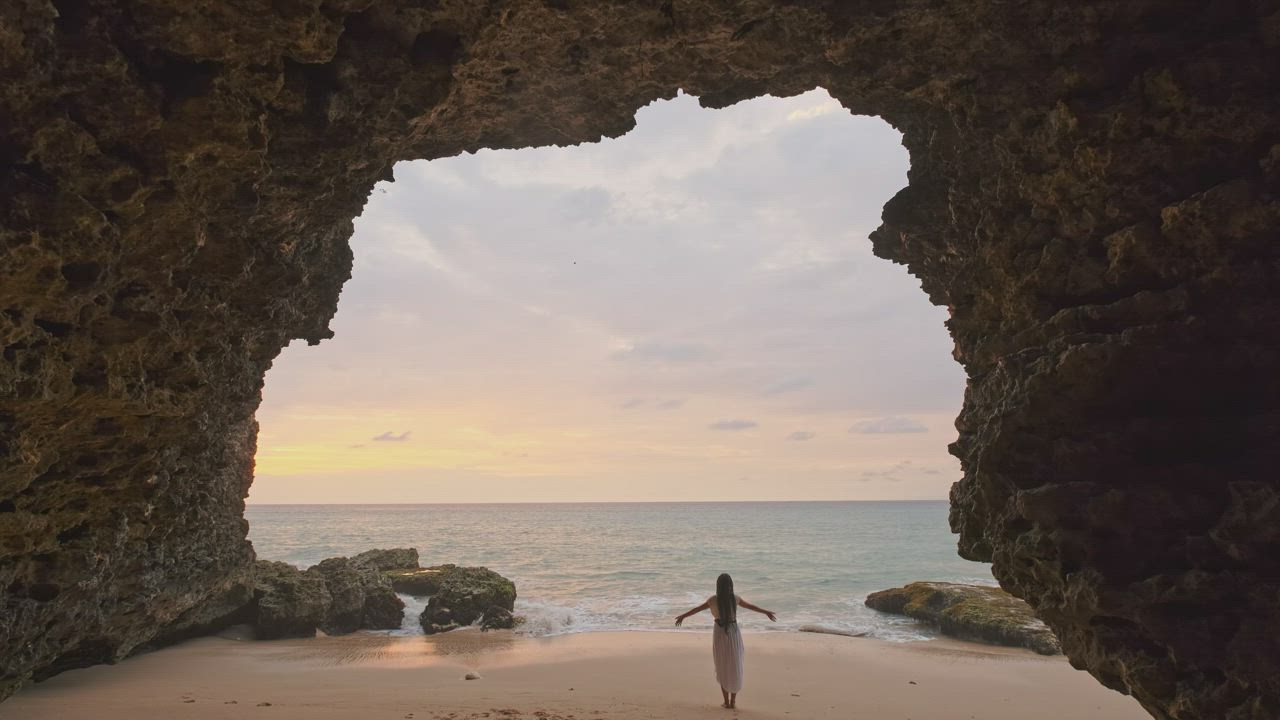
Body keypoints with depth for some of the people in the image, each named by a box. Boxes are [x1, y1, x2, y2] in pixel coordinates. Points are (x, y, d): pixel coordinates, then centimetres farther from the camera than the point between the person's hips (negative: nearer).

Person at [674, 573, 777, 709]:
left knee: (722, 669, 12)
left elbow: (697, 609, 4)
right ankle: (733, 701, 14)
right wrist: (766, 612, 24)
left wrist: (683, 615, 20)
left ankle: (726, 701, 13)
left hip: (719, 634, 0)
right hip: (734, 634, 1)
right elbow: (751, 606, 8)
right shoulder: (736, 598, -8)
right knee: (735, 668, 13)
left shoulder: (713, 600, -10)